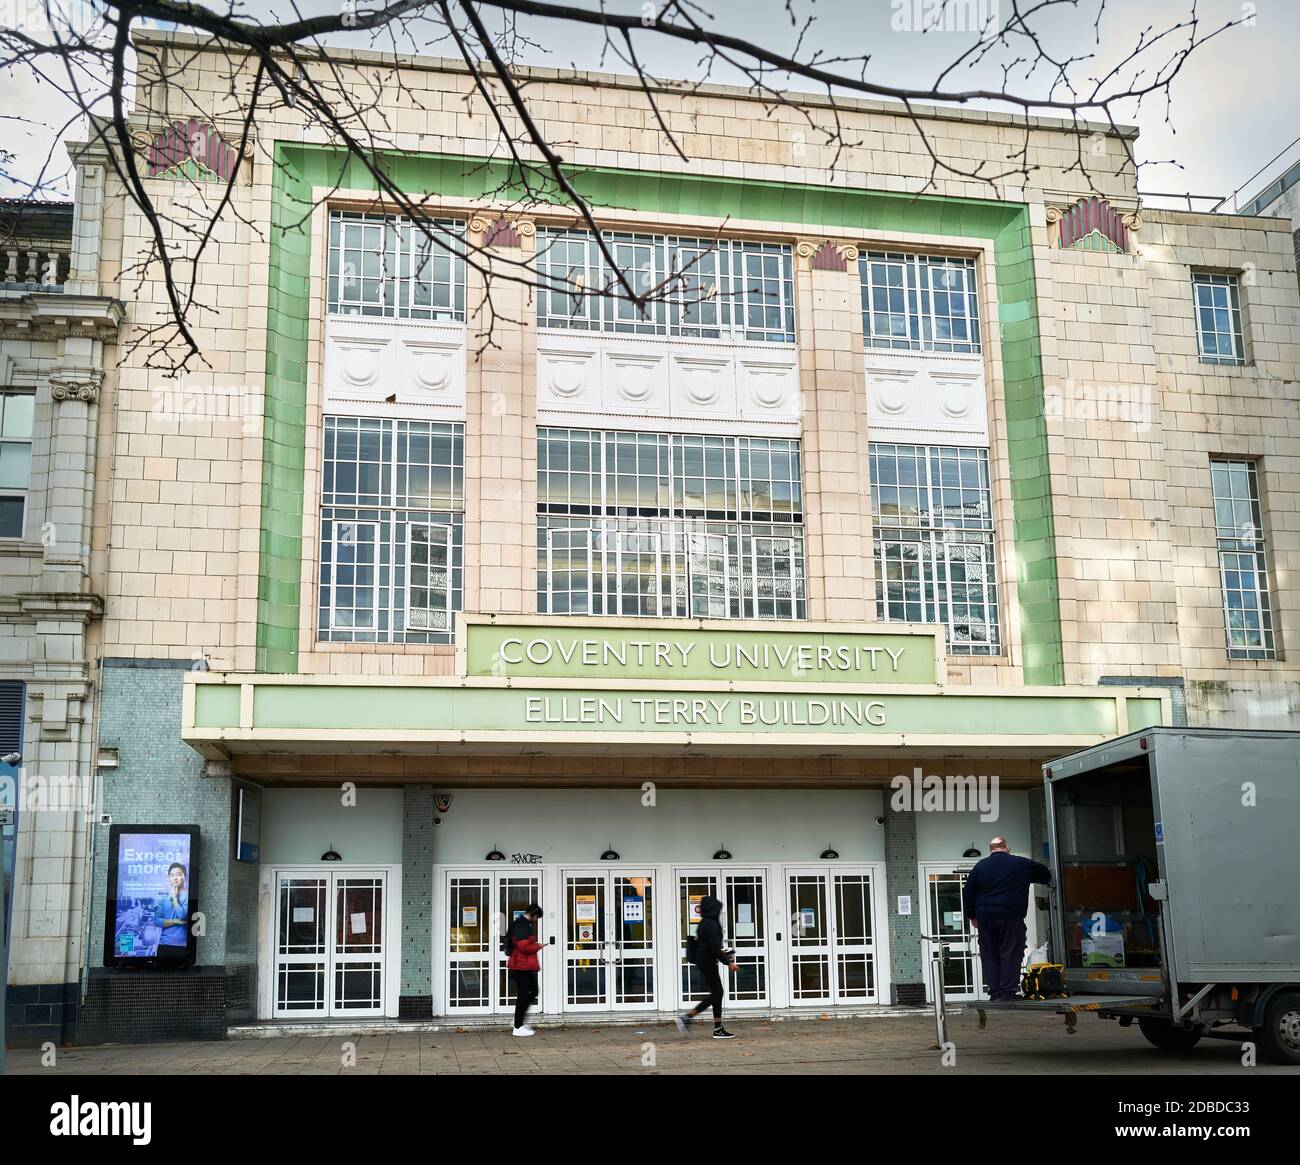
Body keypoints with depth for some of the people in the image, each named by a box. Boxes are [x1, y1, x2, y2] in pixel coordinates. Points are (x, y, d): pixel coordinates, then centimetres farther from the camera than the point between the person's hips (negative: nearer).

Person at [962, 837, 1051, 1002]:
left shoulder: (980, 866, 10)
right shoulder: (1021, 864, 5)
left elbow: (968, 894, 10)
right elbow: (1045, 874, 21)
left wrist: (972, 916, 20)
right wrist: (1048, 881, 44)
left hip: (985, 919, 3)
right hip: (1011, 918, -3)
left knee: (989, 955, 8)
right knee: (1010, 954, -1)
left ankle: (994, 992, 6)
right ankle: (1007, 992, -6)